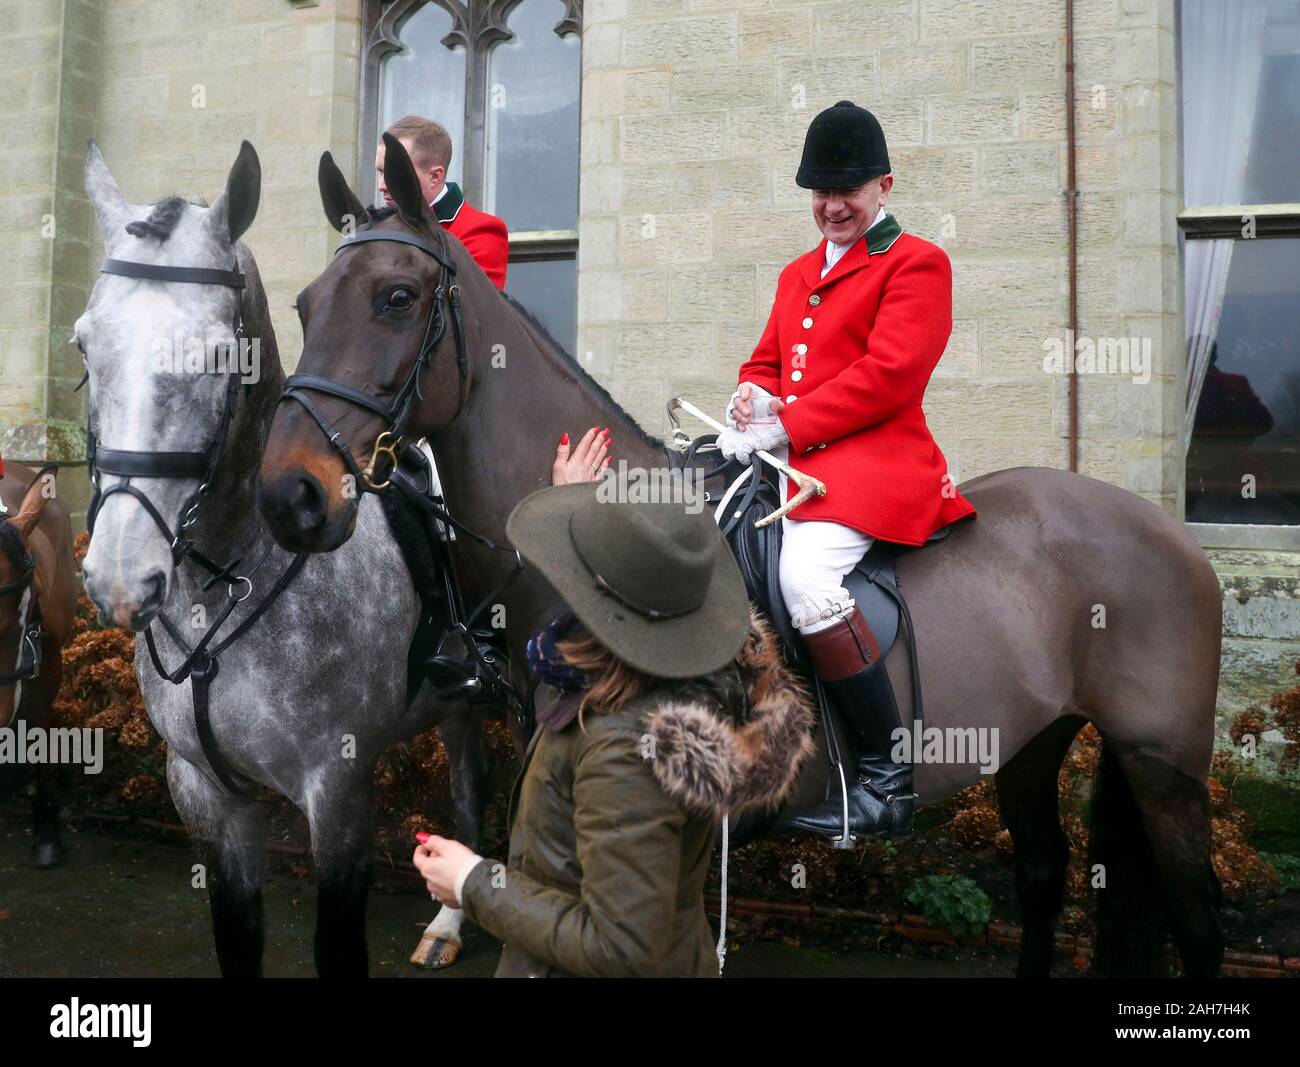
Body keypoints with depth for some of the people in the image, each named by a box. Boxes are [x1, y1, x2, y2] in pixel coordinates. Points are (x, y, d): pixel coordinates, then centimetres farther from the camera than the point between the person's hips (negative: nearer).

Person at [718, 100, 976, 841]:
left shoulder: (917, 263, 0)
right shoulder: (797, 274, 24)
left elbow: (887, 375, -12)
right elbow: (767, 361, 25)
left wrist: (783, 426, -17)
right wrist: (754, 397, 0)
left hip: (872, 457, -8)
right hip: (792, 458, 8)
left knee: (806, 572, -32)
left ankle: (890, 783, -19)